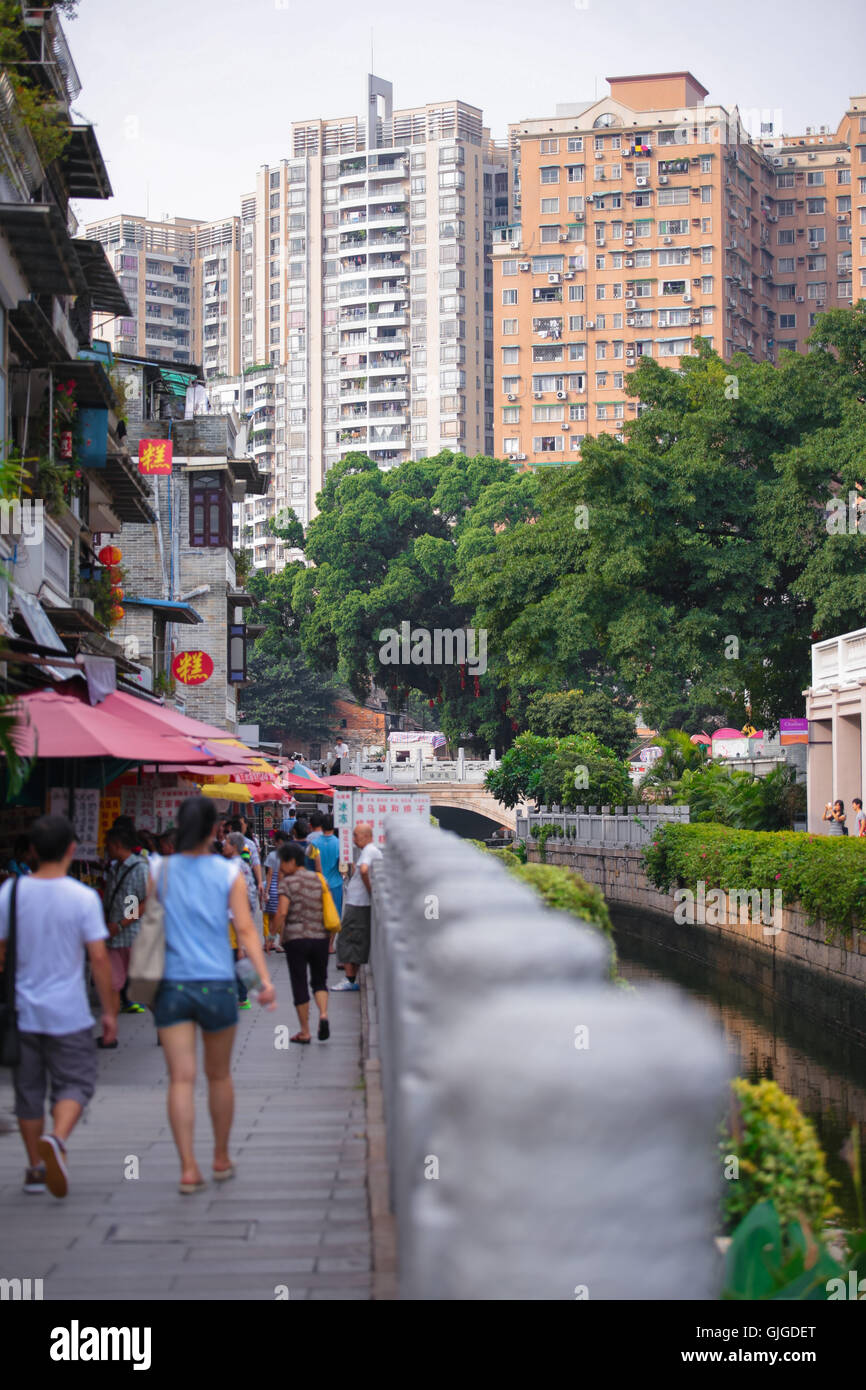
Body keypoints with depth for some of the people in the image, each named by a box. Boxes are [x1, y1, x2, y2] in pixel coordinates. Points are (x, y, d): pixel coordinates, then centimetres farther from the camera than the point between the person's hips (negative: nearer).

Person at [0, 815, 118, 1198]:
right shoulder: (83, 897, -11)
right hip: (68, 1012, -3)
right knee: (75, 1084, 6)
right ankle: (56, 1139, -20)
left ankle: (36, 1168, 20)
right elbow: (98, 956, -11)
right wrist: (109, 1011, -2)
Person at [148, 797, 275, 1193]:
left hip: (172, 985, 0)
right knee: (219, 1075, 16)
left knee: (181, 1079, -1)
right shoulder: (229, 873, -2)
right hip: (217, 983, 0)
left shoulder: (160, 873, 1)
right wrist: (265, 979, -11)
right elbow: (246, 930, -9)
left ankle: (188, 1168, -8)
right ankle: (221, 1160, 28)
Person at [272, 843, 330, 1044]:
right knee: (319, 980, 15)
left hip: (296, 938, -4)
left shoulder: (288, 882, -7)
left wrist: (278, 932, -3)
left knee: (299, 984, 4)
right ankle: (323, 1015, -11)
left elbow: (282, 912, -15)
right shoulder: (318, 880, 9)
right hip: (320, 936, 4)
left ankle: (304, 1032, 7)